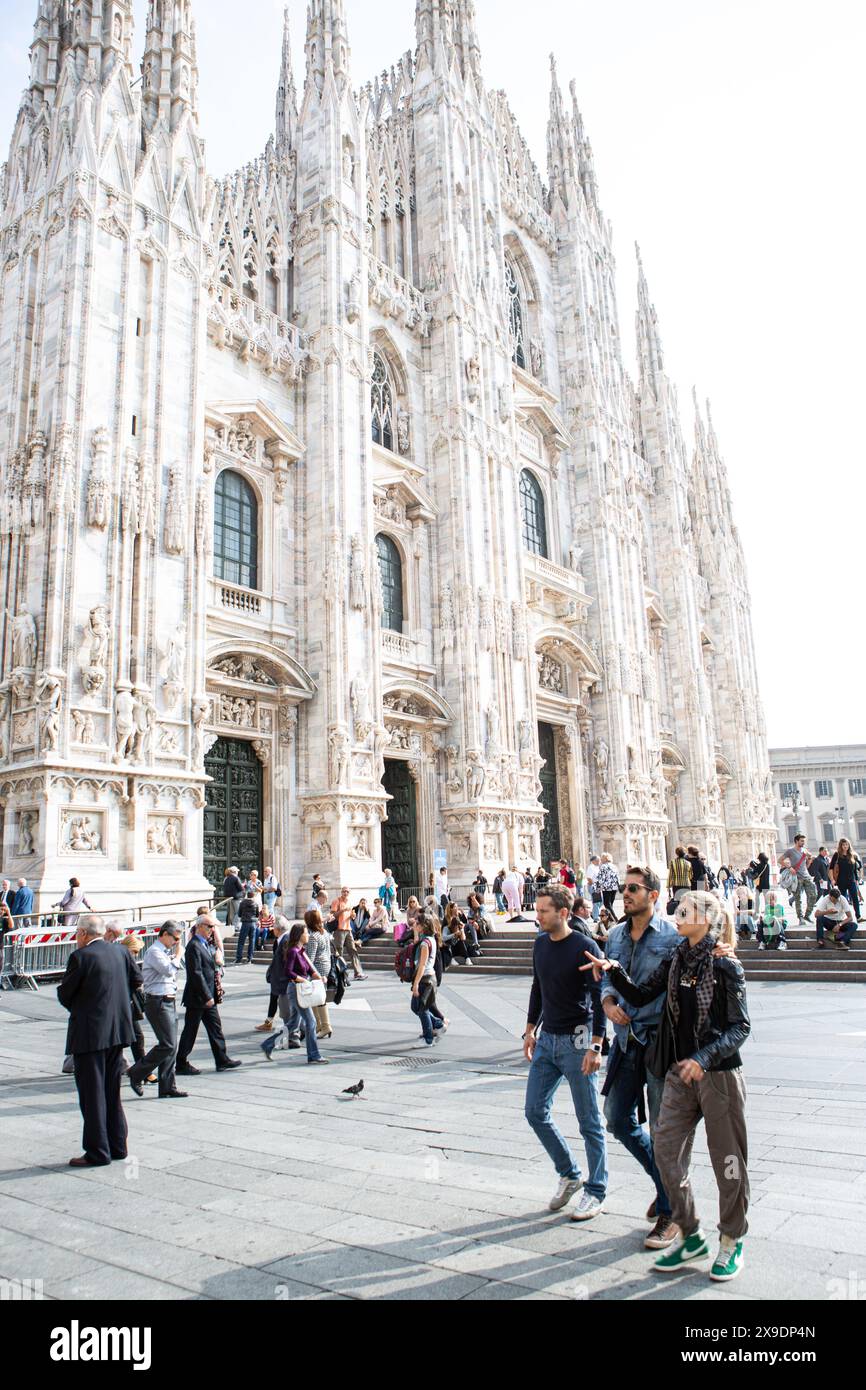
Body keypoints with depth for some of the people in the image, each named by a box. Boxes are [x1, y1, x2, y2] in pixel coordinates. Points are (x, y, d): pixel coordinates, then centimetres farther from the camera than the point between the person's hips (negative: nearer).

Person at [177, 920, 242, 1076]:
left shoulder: (207, 944, 12)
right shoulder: (194, 946, -18)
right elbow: (196, 974, -22)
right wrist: (207, 997, -22)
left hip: (209, 997, 9)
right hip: (197, 998, -9)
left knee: (215, 1028, 11)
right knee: (190, 1031, 2)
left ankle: (222, 1060, 16)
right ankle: (182, 1064, 13)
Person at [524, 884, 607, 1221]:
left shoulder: (585, 947, -16)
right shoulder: (540, 943, 5)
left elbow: (599, 999, -16)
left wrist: (595, 1046, -20)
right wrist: (530, 1029, 15)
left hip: (576, 1041, -7)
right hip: (546, 1040, 7)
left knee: (589, 1122, 5)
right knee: (535, 1112, 9)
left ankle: (596, 1192, 20)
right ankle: (569, 1175, 28)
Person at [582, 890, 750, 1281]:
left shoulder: (726, 966, -13)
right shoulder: (674, 962, 4)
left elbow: (740, 1027, -13)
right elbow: (640, 996, 5)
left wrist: (704, 1058, -25)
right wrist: (614, 972, -11)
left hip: (720, 1074, -5)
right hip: (680, 1073, 6)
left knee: (727, 1158, 8)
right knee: (665, 1149, 5)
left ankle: (731, 1241, 28)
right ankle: (691, 1237, 23)